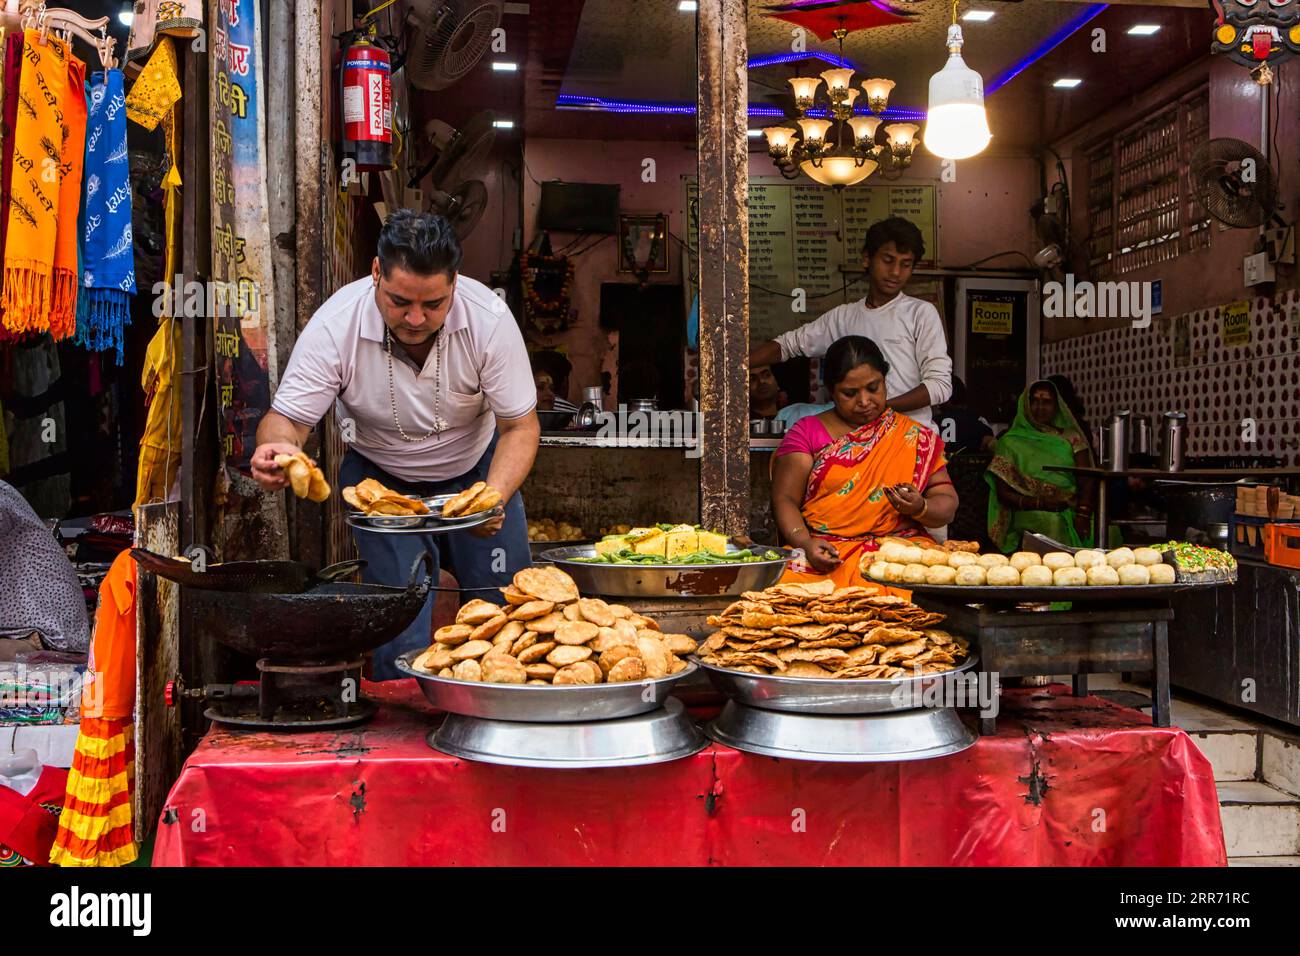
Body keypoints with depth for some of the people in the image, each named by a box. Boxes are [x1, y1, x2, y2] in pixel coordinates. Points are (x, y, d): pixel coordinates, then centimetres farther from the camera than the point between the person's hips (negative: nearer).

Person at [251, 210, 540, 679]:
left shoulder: (489, 319, -27)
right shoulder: (335, 325, -27)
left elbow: (520, 425, -20)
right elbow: (286, 418, -22)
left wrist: (494, 498, -37)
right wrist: (276, 447, -47)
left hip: (476, 470, 1)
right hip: (381, 478, -1)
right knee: (400, 629, -12)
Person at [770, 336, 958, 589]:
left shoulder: (916, 438, 14)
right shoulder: (808, 432, 11)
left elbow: (947, 504, 13)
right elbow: (784, 499, 4)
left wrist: (920, 508, -11)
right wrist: (806, 543, -16)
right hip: (825, 551, 0)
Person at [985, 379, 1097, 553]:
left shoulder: (1071, 439, 16)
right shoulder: (1010, 442, 12)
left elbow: (1086, 481, 5)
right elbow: (1003, 493, 6)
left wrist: (1082, 514, -15)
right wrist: (1039, 503, -10)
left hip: (1071, 512, 2)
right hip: (1028, 513, -2)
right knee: (1052, 522, -36)